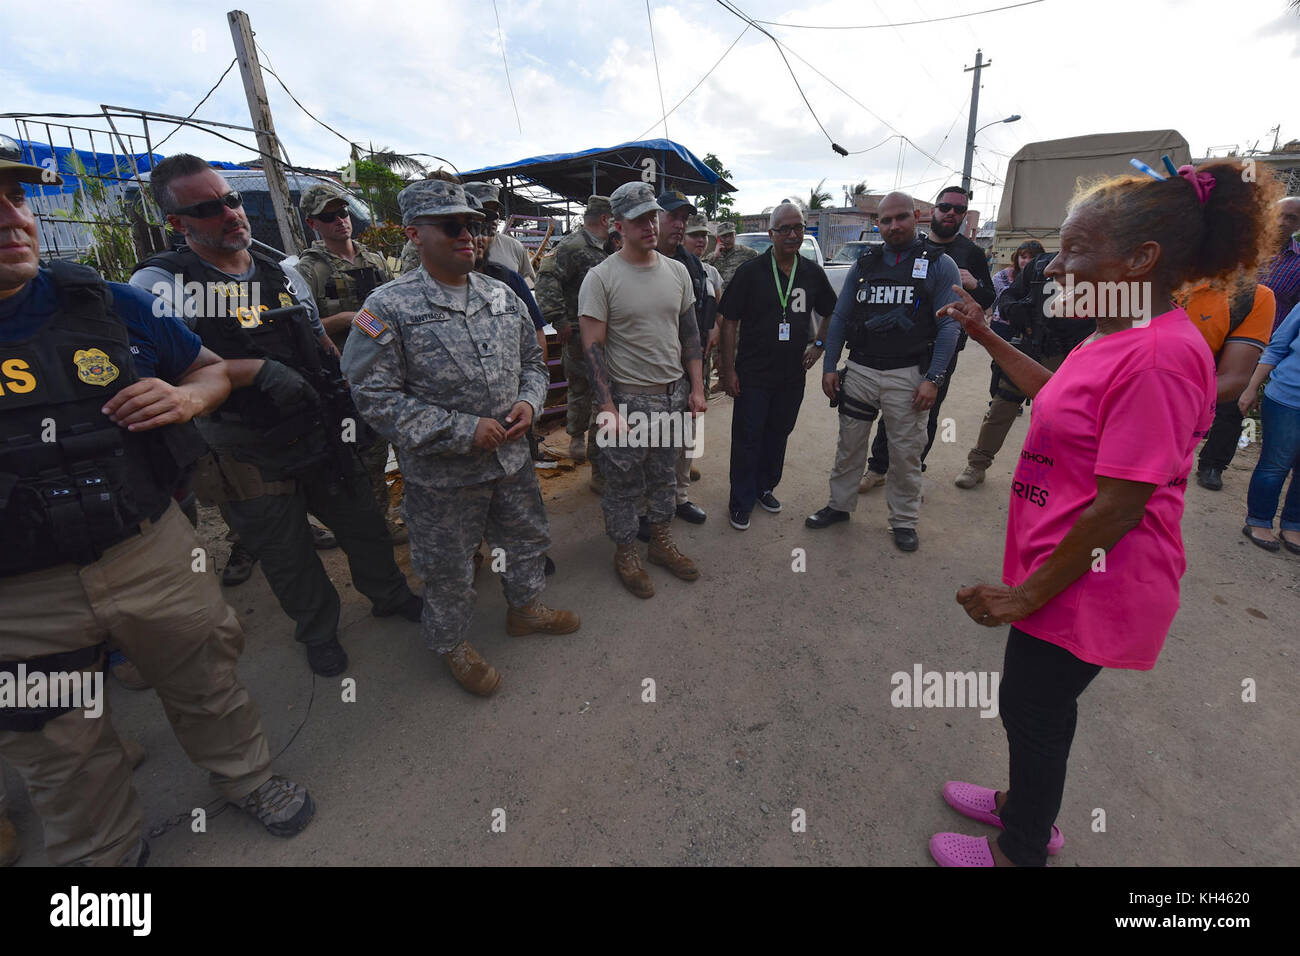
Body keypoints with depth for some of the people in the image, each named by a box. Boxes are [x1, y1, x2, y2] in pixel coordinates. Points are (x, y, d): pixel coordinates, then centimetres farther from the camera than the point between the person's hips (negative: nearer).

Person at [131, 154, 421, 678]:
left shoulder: (283, 273, 7)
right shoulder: (160, 283, -11)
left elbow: (322, 343, 17)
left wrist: (344, 393, 6)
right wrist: (258, 370, -29)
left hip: (320, 436, 4)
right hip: (249, 459, -4)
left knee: (364, 523, 16)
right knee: (287, 557, 13)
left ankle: (390, 595, 42)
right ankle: (318, 630, 39)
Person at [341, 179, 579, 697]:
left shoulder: (503, 296, 4)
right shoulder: (389, 307, -13)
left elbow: (532, 361, 14)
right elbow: (375, 396, -16)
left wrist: (528, 403, -8)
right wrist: (464, 431, -22)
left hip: (512, 458, 5)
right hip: (442, 476, -5)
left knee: (526, 539, 23)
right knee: (447, 570, 12)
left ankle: (525, 607, 50)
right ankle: (452, 645, 38)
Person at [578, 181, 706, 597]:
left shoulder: (677, 271, 7)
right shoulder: (601, 277, -10)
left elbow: (690, 334, 12)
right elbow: (593, 347, -13)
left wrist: (696, 388, 6)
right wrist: (607, 407, -19)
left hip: (674, 394, 6)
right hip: (628, 398, -5)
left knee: (664, 476, 18)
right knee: (624, 485, 7)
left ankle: (660, 543, 35)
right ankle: (624, 554, 26)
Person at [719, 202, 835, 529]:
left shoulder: (813, 272, 7)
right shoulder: (751, 271, -5)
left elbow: (831, 313, 22)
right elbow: (729, 321, -6)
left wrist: (819, 344, 7)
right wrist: (728, 369, -11)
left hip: (793, 374, 4)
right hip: (753, 374, -4)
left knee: (778, 434, 15)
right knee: (747, 438, 1)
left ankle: (765, 488, 33)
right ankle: (741, 502, 15)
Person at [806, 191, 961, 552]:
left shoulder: (939, 265, 0)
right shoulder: (863, 265, 10)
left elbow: (948, 326, -5)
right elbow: (839, 318, 11)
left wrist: (933, 379, -13)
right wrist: (829, 367, 3)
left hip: (908, 374, -3)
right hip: (859, 370, 3)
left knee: (906, 451, 6)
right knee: (849, 444, 11)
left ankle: (904, 520, 22)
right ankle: (840, 505, 27)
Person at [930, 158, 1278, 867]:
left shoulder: (1160, 357, -25)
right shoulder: (1117, 339, 6)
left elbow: (1115, 510, -26)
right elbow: (1059, 397, 25)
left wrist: (1026, 595, -19)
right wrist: (986, 336, 21)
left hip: (1084, 588, -9)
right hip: (1061, 572, 9)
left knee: (1032, 709, 11)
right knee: (1031, 703, 24)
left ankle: (1021, 851, 37)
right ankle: (1027, 805, 49)